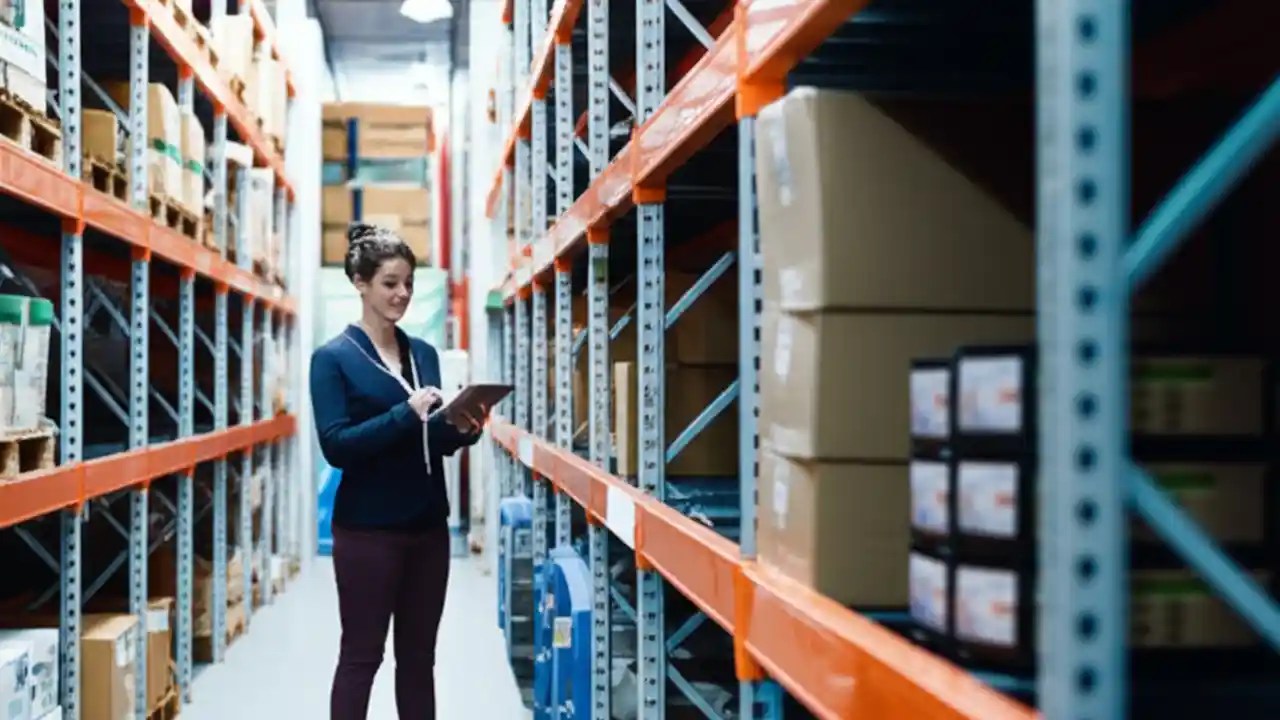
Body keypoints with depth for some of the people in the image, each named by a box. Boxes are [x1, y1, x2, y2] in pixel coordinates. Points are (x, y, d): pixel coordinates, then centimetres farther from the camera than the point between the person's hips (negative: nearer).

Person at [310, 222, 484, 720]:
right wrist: (406, 414, -24)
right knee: (361, 655, 3)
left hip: (428, 525, 6)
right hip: (367, 529, -5)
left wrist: (461, 430, -7)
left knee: (419, 655, 12)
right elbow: (336, 445, -15)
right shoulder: (333, 358, -6)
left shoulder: (424, 353, 10)